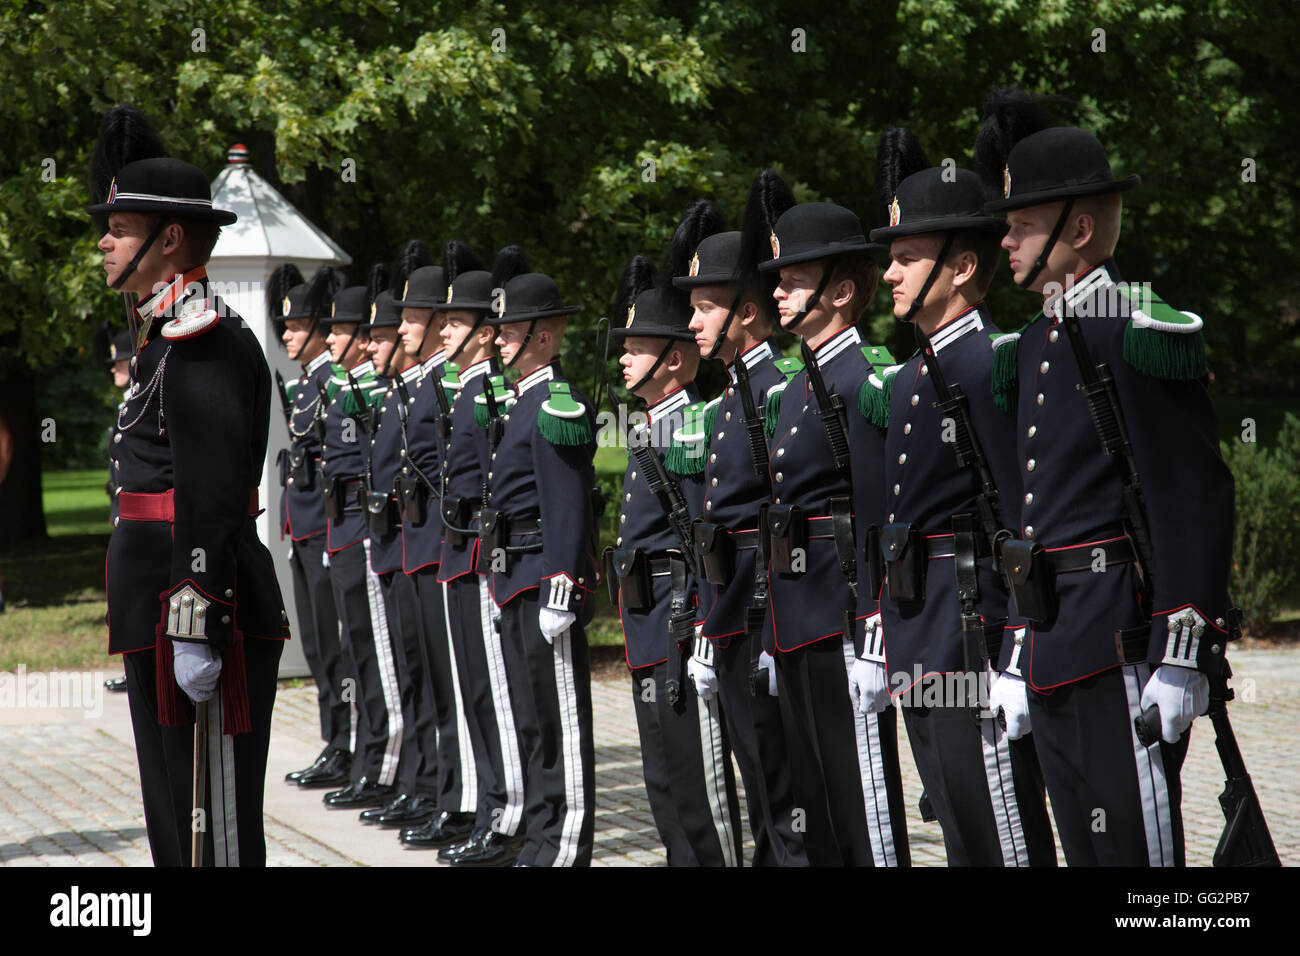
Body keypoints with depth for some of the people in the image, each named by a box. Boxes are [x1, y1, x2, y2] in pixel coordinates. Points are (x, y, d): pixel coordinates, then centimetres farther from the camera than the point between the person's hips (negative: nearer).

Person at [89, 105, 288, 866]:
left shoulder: (204, 338, -15)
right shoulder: (170, 332, 17)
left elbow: (210, 498, -22)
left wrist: (193, 627, -25)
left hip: (200, 603, -10)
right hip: (159, 607, 10)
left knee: (214, 825, -5)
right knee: (174, 813, 16)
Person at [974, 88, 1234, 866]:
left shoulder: (1143, 333, -10)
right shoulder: (1035, 345, 16)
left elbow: (1197, 502, -15)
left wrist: (1183, 659, -19)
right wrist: (1021, 656, 20)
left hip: (1124, 642, -9)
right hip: (1057, 654, 9)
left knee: (1138, 845, -6)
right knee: (1085, 849, 13)